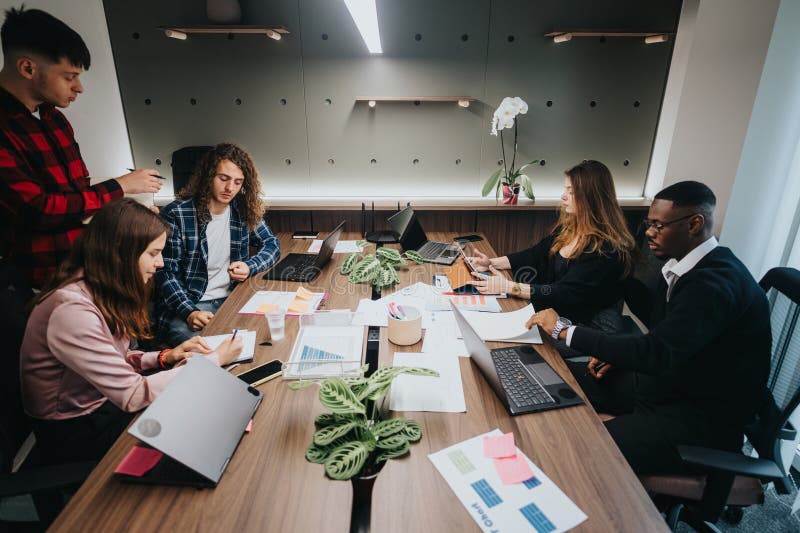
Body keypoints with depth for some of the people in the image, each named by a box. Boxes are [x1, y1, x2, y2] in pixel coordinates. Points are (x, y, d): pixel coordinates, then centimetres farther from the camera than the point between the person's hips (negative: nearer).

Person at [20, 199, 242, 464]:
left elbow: (115, 363, 5)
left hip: (103, 404, 7)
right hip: (74, 434, -7)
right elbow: (132, 395, -29)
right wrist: (214, 360, -24)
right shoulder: (72, 310, -30)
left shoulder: (103, 292, -1)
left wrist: (165, 357, -12)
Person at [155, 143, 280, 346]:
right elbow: (166, 273, -9)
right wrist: (190, 312, -25)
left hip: (232, 300, 5)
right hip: (185, 308, -5)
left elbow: (272, 244, 14)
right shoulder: (176, 214, -9)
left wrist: (249, 267, -8)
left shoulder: (244, 210, 5)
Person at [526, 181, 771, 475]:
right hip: (665, 381, 9)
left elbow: (657, 352, -34)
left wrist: (565, 331, -30)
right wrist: (617, 352, -2)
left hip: (701, 419, -9)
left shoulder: (716, 282, -26)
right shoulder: (685, 266, 3)